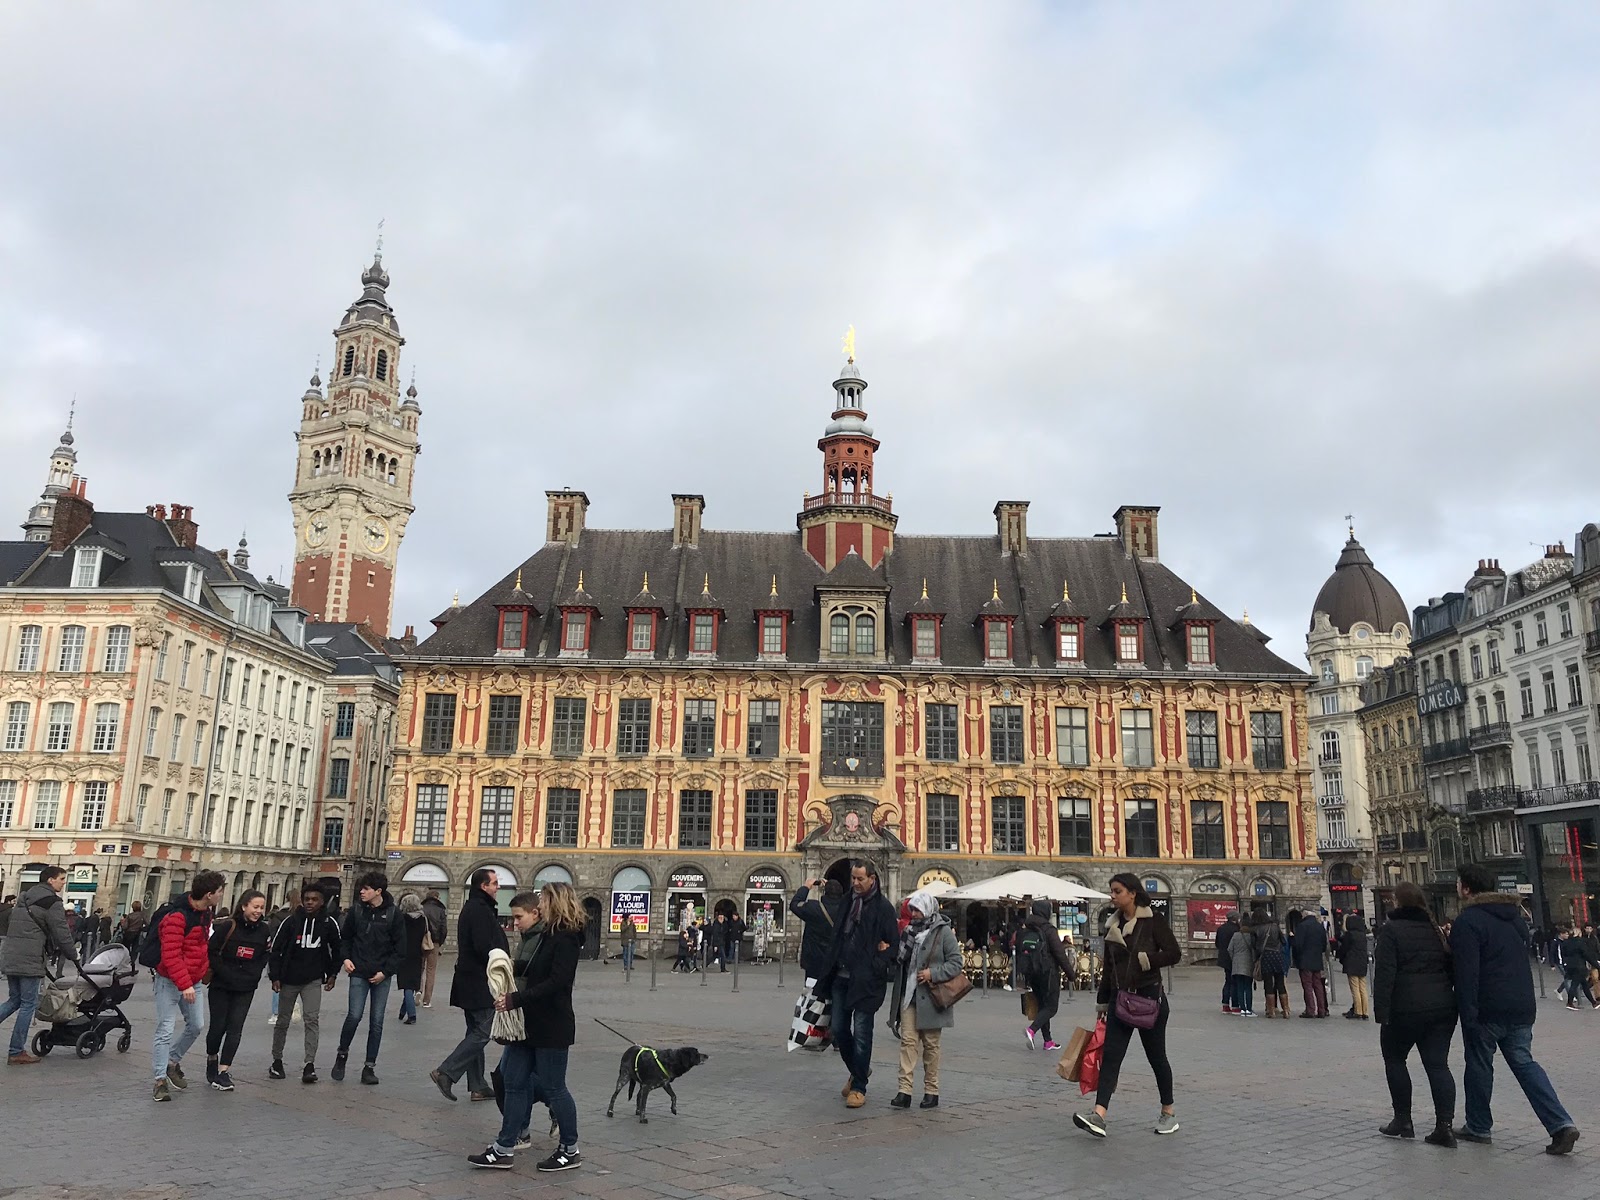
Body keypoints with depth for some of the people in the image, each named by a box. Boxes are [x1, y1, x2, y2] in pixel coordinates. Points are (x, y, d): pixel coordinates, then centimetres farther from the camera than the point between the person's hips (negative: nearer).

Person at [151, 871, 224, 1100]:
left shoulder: (205, 913, 4)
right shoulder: (177, 917, -24)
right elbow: (171, 956, -26)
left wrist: (205, 969, 16)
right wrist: (184, 985, -27)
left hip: (193, 980, 8)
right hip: (170, 981, -8)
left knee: (197, 1026, 10)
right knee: (165, 1030, -4)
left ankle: (173, 1061, 31)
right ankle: (160, 1079, 3)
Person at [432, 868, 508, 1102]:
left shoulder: (472, 907, 16)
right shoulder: (481, 910, -16)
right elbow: (484, 947, -23)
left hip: (469, 982, 11)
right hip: (480, 983, -11)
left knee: (476, 1032, 13)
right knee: (482, 1033, -7)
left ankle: (478, 1086, 17)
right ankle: (446, 1072, -8)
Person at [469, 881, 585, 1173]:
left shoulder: (566, 939, -16)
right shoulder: (547, 935, 14)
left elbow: (556, 982, -24)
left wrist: (516, 999, -24)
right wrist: (514, 970, 2)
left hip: (552, 1027, -9)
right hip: (531, 1024, 9)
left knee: (553, 1087, 1)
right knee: (515, 1081, 9)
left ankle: (570, 1150, 16)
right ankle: (503, 1149, 16)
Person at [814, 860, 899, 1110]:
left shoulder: (883, 908, -8)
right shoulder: (847, 903, 11)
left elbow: (893, 945, -8)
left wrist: (876, 968, -17)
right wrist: (831, 971, 12)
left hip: (865, 981, -6)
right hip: (841, 977, 6)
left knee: (861, 1033, -1)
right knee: (839, 1029, 11)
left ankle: (859, 1087, 10)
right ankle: (857, 1070, 33)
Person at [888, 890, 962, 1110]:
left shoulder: (943, 932, -6)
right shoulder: (910, 930, 11)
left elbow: (956, 963, -8)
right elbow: (900, 959, 18)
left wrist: (933, 973, -18)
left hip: (930, 998, -4)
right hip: (909, 995, 4)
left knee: (930, 1044, 6)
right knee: (908, 1040, -3)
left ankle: (931, 1091, 16)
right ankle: (905, 1091, -5)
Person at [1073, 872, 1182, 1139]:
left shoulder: (1153, 920, -6)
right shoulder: (1112, 925, 10)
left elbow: (1174, 954, -10)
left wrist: (1144, 960, -18)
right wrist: (1102, 1001, 17)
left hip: (1149, 997, -5)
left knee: (1156, 1056, 7)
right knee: (1111, 1056, -7)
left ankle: (1168, 1113, 26)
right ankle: (1099, 1115, -16)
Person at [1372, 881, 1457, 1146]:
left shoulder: (1391, 929, -7)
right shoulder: (1435, 930, 12)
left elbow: (1384, 973, -14)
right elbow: (1451, 966, 15)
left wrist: (1381, 1010, -14)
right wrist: (1452, 1002, 20)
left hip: (1405, 1009, -5)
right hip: (1442, 1007, 5)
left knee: (1394, 1059, 13)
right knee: (1438, 1065, 5)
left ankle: (1403, 1120, 14)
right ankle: (1444, 1126, -5)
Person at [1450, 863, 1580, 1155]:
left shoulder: (1467, 921, -15)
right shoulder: (1514, 915, 12)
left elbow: (1467, 972, -20)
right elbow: (1522, 958, 21)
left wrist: (1468, 1015, -18)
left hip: (1488, 1009, -7)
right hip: (1522, 1005, 7)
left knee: (1479, 1065, 7)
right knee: (1524, 1063, 11)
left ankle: (1478, 1127, 17)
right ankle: (1560, 1124, -3)